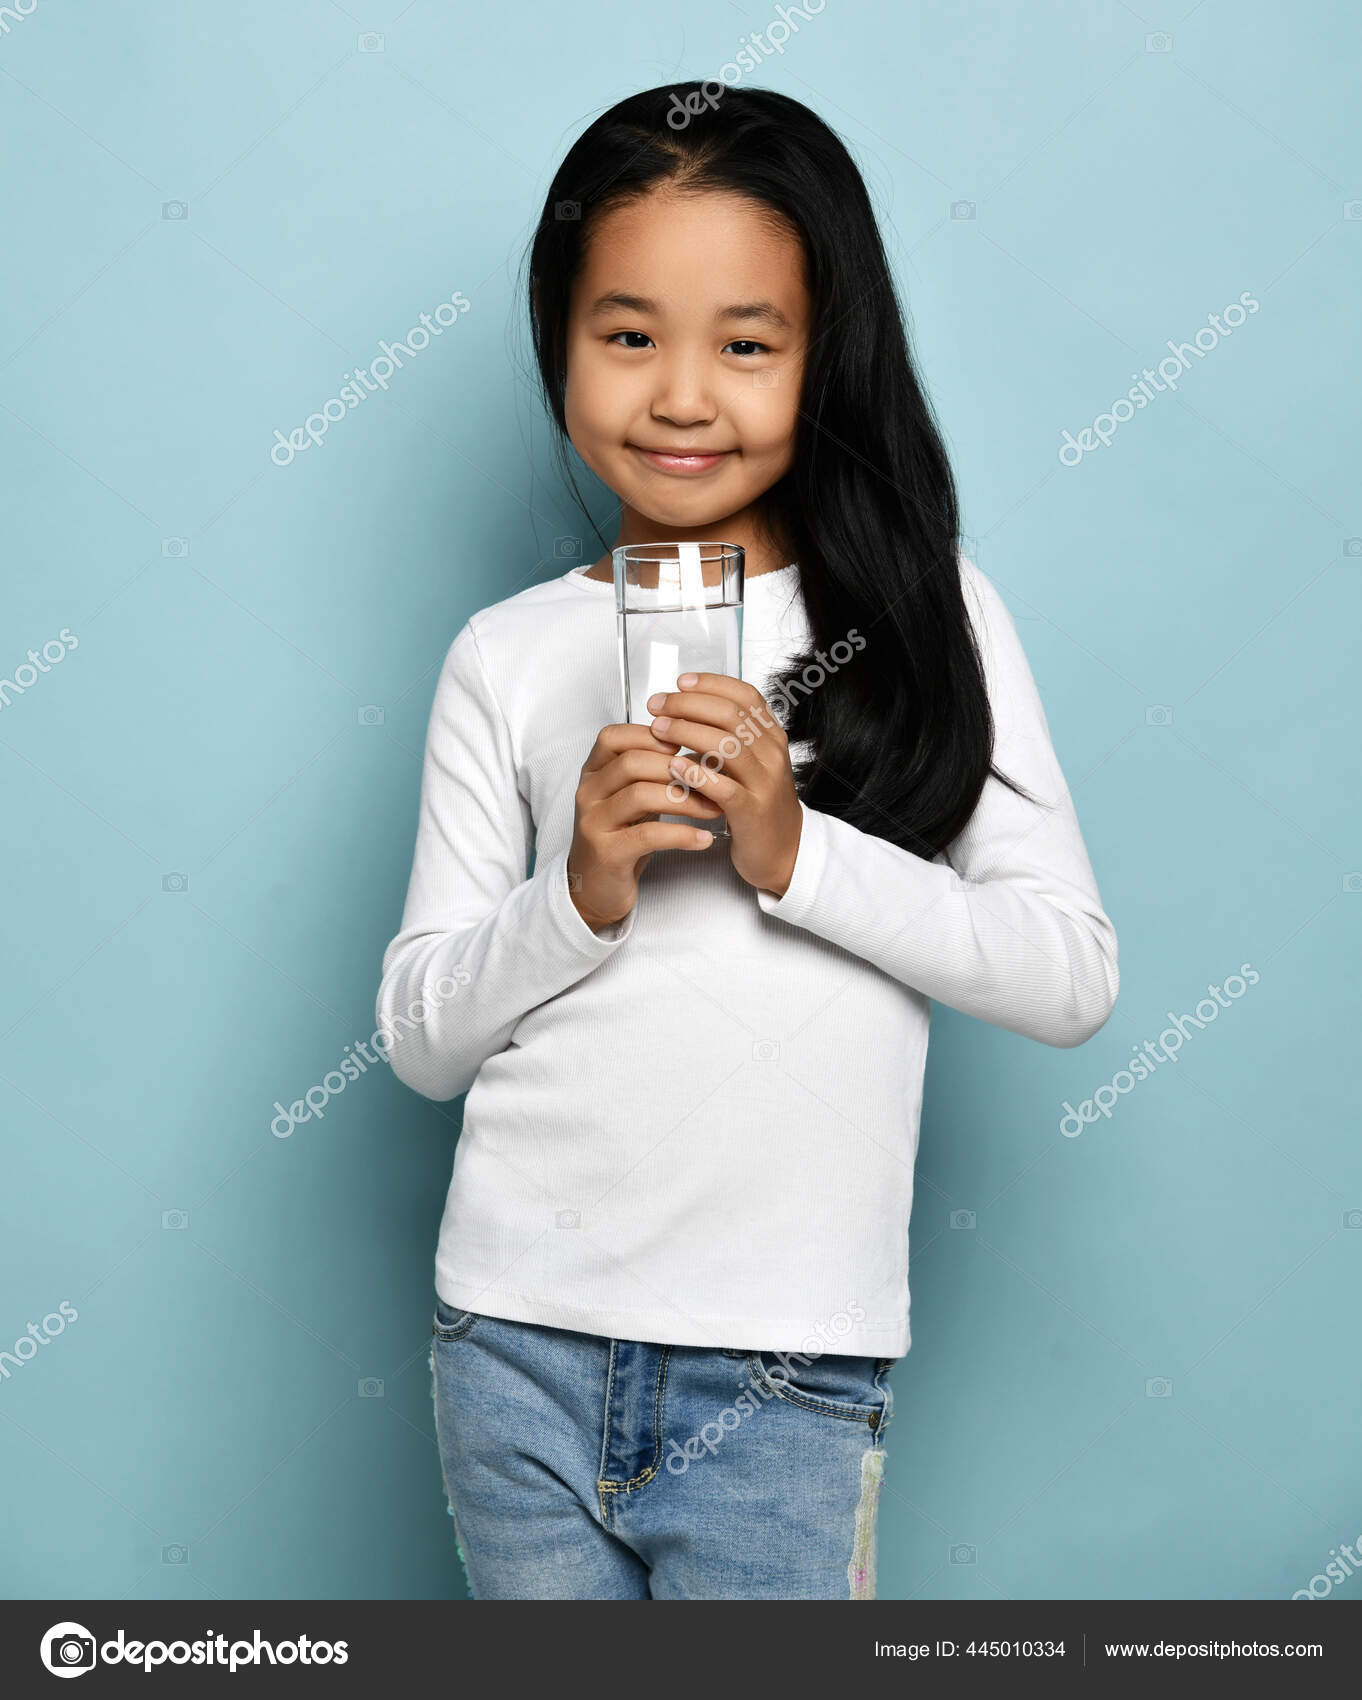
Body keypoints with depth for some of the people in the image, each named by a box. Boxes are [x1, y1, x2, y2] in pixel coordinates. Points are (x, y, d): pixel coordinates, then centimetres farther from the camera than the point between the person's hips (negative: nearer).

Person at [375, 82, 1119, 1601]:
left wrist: (800, 853, -17)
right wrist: (579, 896, -15)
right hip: (517, 1342, 2)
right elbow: (422, 1033, 3)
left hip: (787, 1373, -1)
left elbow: (1075, 975, -5)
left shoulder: (925, 614, 0)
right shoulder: (508, 657, 2)